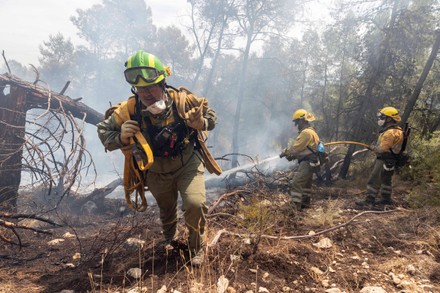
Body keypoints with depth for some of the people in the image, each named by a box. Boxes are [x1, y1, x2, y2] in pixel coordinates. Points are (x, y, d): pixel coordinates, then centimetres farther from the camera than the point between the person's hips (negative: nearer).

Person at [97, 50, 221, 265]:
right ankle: (170, 238, 62)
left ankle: (197, 247, 11)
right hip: (157, 172, 2)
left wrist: (201, 123, -33)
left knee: (195, 204, -22)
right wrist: (121, 138, -36)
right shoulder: (128, 110, -27)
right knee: (166, 209, 25)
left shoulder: (183, 100, -26)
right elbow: (103, 131, -13)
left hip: (188, 164, -1)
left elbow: (210, 115, -9)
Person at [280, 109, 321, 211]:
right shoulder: (311, 131, 16)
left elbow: (296, 147, -19)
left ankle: (296, 206, -14)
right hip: (310, 162, 11)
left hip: (307, 163, -11)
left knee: (296, 183, -13)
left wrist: (285, 152, -2)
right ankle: (305, 202, 33)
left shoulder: (306, 132, -19)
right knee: (306, 183, 20)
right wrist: (291, 155, 6)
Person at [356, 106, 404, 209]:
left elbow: (382, 149, -24)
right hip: (387, 160, 10)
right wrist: (375, 147, 4)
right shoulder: (395, 130, 10)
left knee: (374, 180, -6)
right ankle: (386, 199, 31)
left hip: (384, 161, -10)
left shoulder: (390, 133, -24)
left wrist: (372, 148, -6)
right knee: (385, 180, 20)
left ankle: (369, 201, -2)